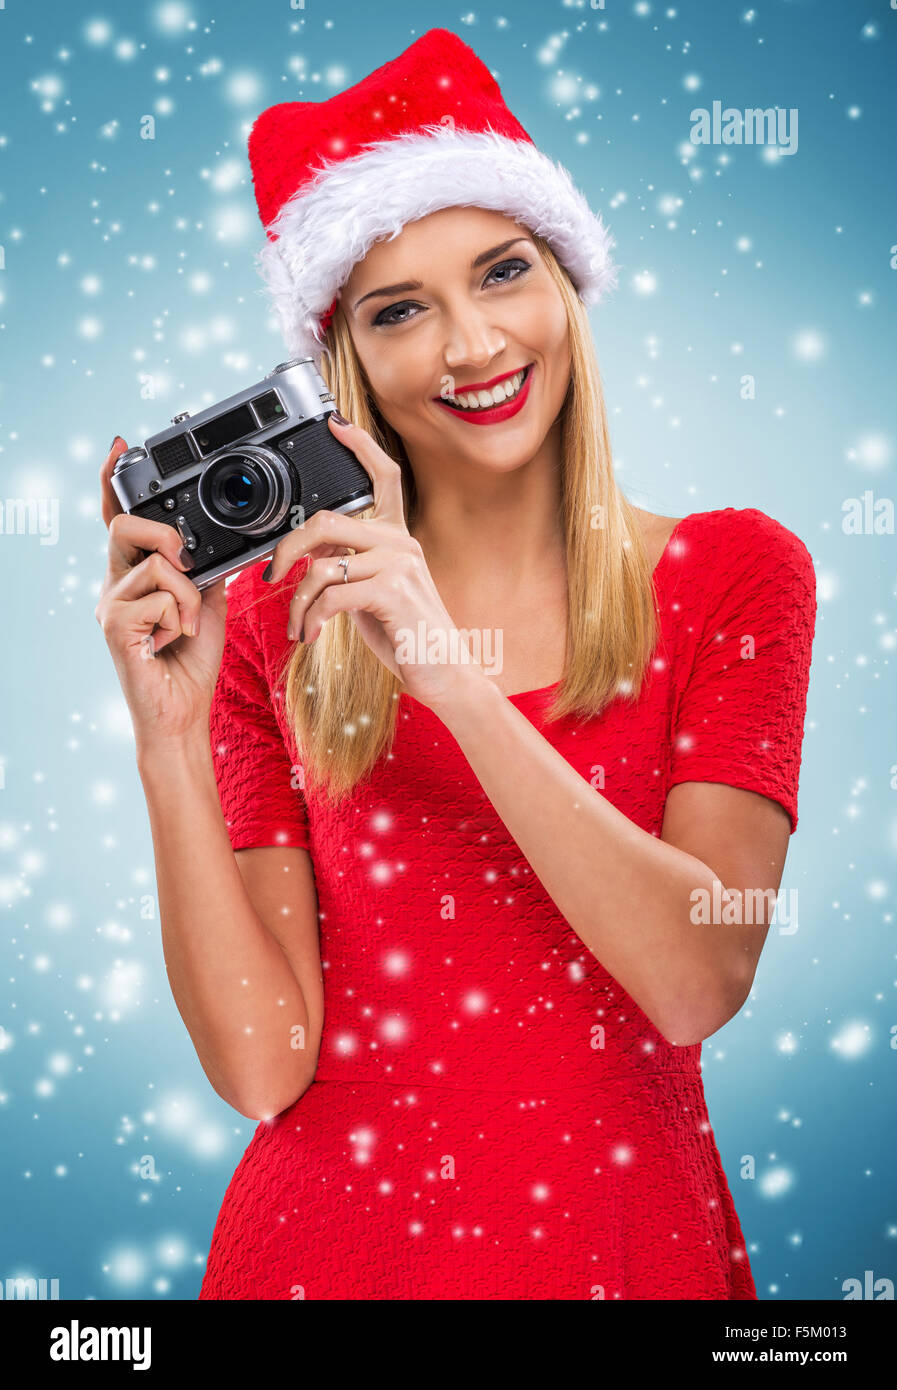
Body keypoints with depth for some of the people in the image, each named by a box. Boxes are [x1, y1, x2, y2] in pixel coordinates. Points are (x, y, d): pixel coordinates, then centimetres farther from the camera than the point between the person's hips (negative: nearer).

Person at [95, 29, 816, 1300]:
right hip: (331, 1242, 1)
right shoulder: (275, 614, -4)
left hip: (623, 1239, 0)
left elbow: (699, 985, -18)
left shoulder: (729, 575, -6)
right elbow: (263, 1068, -10)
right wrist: (169, 737, -21)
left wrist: (451, 673, -25)